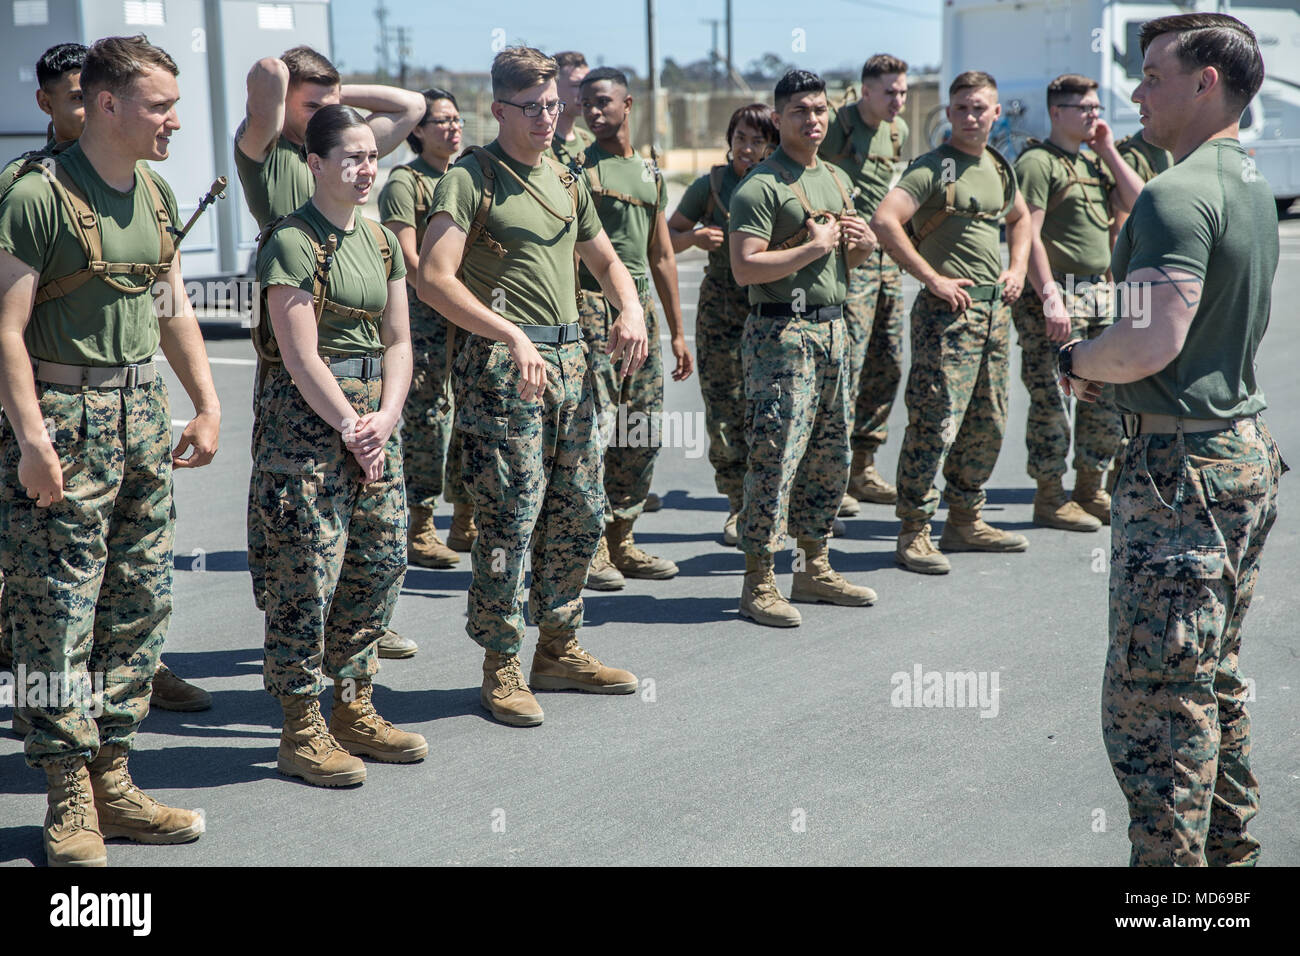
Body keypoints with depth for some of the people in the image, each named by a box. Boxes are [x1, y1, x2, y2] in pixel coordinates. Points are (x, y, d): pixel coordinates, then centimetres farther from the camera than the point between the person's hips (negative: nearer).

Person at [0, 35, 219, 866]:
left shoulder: (156, 192, 11)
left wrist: (208, 405, 14)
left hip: (144, 413, 8)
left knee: (140, 605, 9)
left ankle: (112, 780, 19)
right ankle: (72, 802, 6)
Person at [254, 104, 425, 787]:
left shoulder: (381, 241, 13)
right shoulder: (292, 243, -10)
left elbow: (398, 340, 11)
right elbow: (302, 357, -14)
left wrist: (387, 417, -4)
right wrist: (350, 428, -12)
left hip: (373, 416, 8)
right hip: (307, 419, -8)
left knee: (381, 562, 8)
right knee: (309, 571, -6)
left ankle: (355, 711, 21)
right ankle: (302, 733, 4)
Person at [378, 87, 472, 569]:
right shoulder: (403, 181, -4)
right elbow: (407, 258, -12)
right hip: (424, 312, -7)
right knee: (427, 418, -6)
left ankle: (466, 523, 18)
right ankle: (418, 531, 1)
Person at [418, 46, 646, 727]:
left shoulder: (566, 181, 17)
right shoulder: (469, 179, -5)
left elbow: (605, 261, 26)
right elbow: (434, 280, -16)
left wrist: (631, 310, 5)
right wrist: (511, 335, -23)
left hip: (572, 360, 7)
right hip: (504, 365, -7)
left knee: (581, 515, 10)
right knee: (509, 520, -7)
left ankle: (558, 648, 24)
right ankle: (502, 669, 5)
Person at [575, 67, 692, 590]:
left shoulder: (651, 174, 17)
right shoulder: (577, 169, -1)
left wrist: (677, 331, 18)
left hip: (642, 308, 6)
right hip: (592, 306, -6)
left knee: (643, 434, 6)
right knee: (596, 428, -9)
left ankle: (621, 540, 16)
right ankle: (590, 546, -1)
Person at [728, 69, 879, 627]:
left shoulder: (837, 180, 17)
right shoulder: (760, 186, -10)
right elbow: (745, 268, -20)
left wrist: (864, 245, 5)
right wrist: (814, 247, -17)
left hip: (832, 329, 8)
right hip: (781, 334, -8)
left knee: (830, 457, 12)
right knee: (775, 457, -9)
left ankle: (814, 569, 24)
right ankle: (759, 582, -2)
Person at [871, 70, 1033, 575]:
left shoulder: (999, 168, 15)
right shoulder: (932, 168, -9)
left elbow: (1020, 217, 33)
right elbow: (884, 221, -21)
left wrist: (1017, 269, 15)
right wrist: (933, 279, -19)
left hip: (996, 308, 8)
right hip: (949, 309, -8)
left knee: (987, 424, 13)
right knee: (936, 423, -10)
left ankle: (965, 521, 25)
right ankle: (914, 534, -3)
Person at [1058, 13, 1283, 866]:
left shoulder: (1178, 197, -19)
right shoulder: (1251, 185, 12)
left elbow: (1150, 343, -28)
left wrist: (1077, 359, -10)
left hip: (1184, 468, -10)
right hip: (1248, 448, 10)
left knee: (1155, 699, -5)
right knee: (1218, 681, 19)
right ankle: (1231, 850, 30)